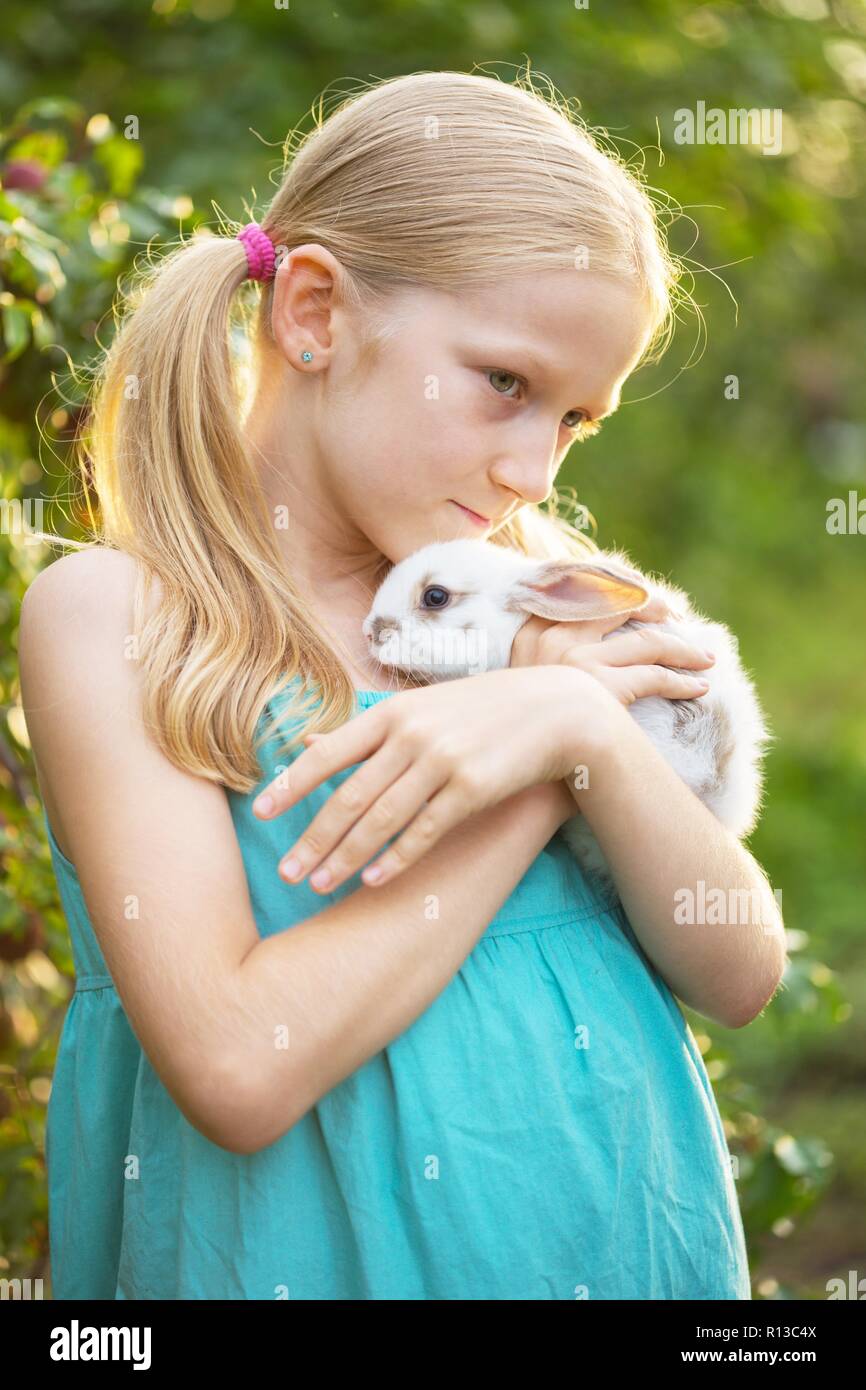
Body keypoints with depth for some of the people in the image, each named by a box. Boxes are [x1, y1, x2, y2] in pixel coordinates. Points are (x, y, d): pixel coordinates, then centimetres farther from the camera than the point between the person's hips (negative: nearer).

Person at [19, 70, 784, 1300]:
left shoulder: (524, 582, 1)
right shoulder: (110, 611, -13)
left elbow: (739, 979, -3)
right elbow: (238, 1070, -23)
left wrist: (588, 732, -20)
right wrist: (546, 780, -17)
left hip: (623, 1223, 5)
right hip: (320, 1243, -4)